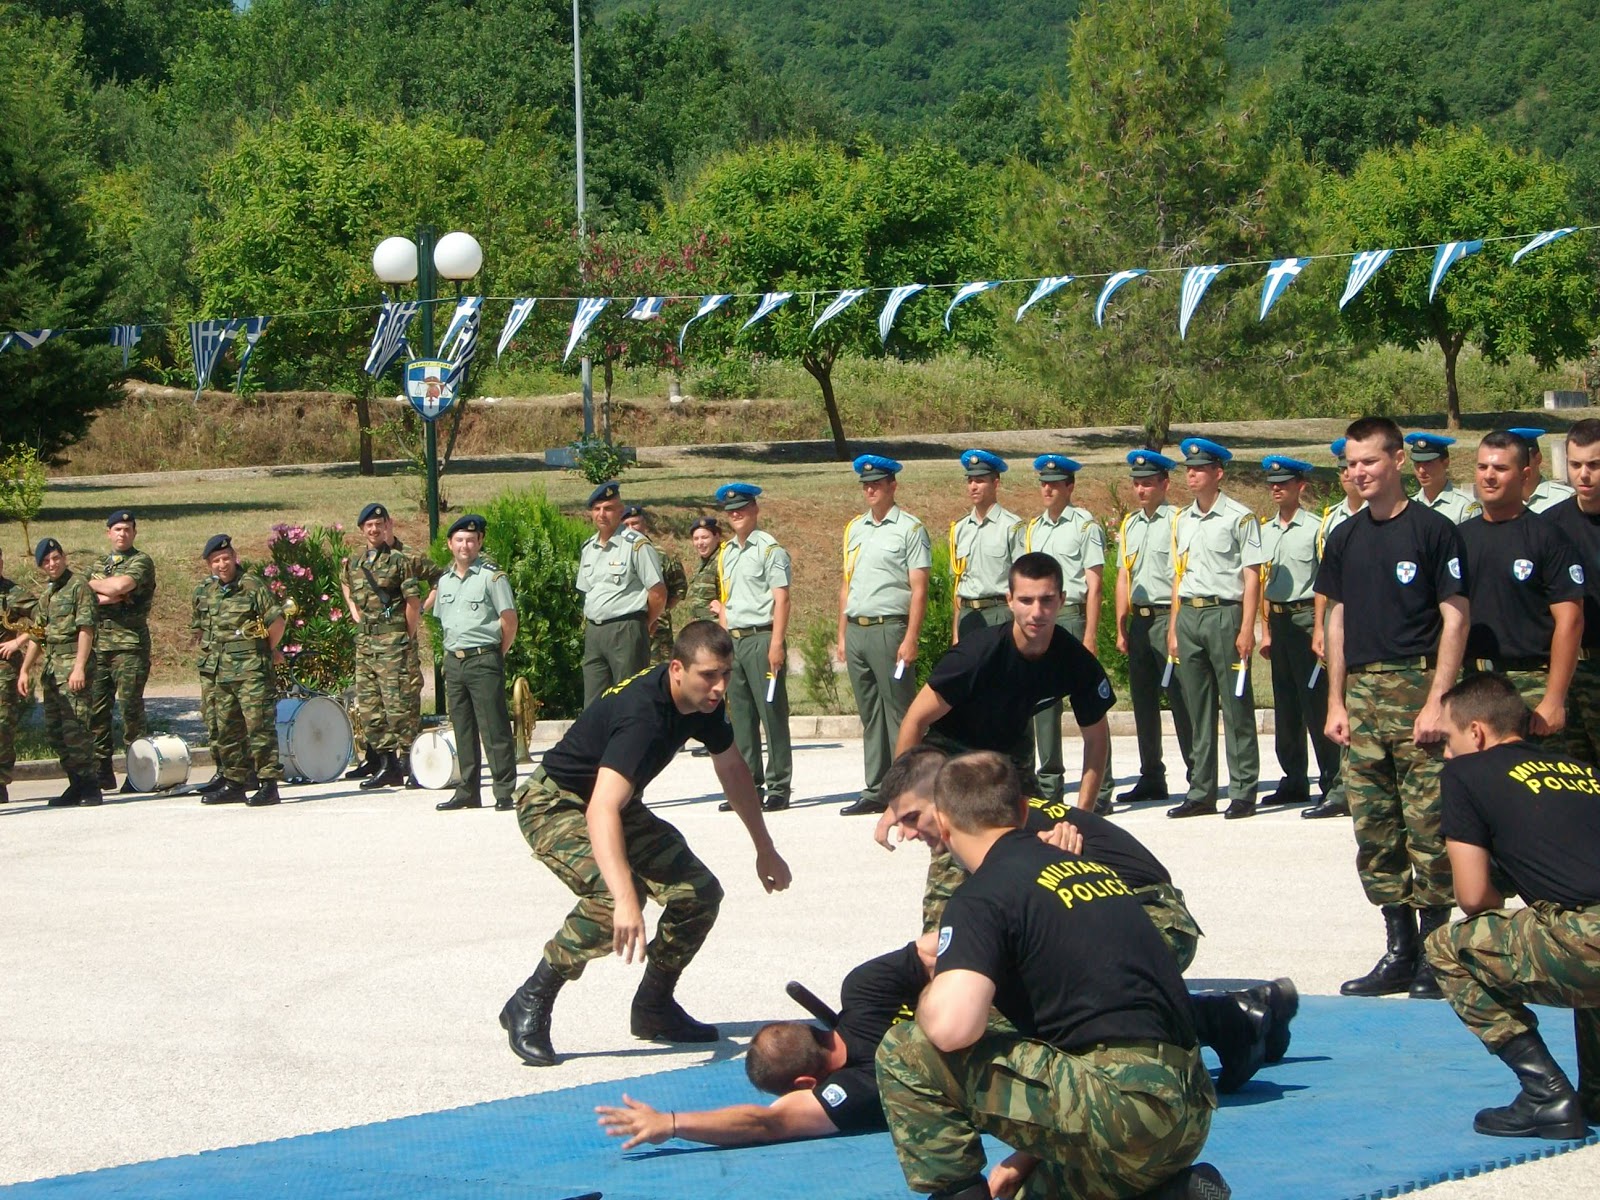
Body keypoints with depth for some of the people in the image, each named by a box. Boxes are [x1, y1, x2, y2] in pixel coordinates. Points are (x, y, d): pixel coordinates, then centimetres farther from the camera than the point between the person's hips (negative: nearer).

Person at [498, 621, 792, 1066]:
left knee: (698, 892, -3)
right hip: (554, 805, -8)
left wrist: (765, 849, 18)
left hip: (619, 805, 8)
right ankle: (529, 1005, -17)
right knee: (613, 898, -33)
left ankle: (654, 1007, 16)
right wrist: (625, 899, -59)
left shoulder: (704, 702, -8)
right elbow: (602, 809, -48)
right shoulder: (642, 712, -36)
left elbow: (732, 769, 13)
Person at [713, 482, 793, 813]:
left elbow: (781, 598, -10)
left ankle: (778, 787, -2)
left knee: (772, 714, -5)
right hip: (734, 640, 7)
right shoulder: (726, 553, 18)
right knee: (740, 717, 8)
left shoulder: (769, 549, -4)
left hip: (762, 638, -7)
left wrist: (776, 643, -18)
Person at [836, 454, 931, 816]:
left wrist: (911, 640, -15)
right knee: (869, 715, 10)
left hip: (889, 629, -6)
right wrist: (842, 635, 15)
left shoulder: (909, 528, -3)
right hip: (856, 630, 6)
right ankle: (875, 792, 15)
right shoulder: (854, 528, 16)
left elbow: (919, 589, -8)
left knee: (899, 714, -5)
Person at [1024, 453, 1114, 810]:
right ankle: (1049, 785, 14)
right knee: (1043, 704, 7)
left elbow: (1094, 583, -8)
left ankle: (1100, 789, -3)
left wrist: (1090, 634, -14)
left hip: (1072, 616, -6)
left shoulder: (1085, 525, -3)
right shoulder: (1031, 530, 16)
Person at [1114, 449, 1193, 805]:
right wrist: (1121, 629, 12)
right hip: (1139, 619, 7)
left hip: (1168, 616, -7)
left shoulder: (1177, 521, -6)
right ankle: (1151, 778, 16)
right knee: (1143, 702, 10)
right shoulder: (1129, 524, 15)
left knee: (1180, 699, -6)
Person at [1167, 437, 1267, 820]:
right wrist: (1173, 628, 15)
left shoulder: (1239, 517, -4)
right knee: (1197, 710, 8)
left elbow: (1252, 577, -7)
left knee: (1236, 708, -3)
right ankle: (1200, 792, 13)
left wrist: (1247, 629, -13)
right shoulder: (1181, 521, 16)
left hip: (1224, 613, -6)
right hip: (1188, 615, 6)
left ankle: (1243, 792, 0)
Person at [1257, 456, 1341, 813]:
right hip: (1278, 619, 7)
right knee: (1285, 703, 11)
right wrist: (1265, 631, 13)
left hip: (1305, 618, -7)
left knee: (1315, 703, -8)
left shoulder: (1314, 528, -7)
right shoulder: (1265, 530, 12)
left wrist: (1320, 630, -14)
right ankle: (1294, 780, 18)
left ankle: (1334, 783, -5)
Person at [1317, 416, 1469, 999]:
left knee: (1428, 823, -6)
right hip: (1361, 695, 6)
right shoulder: (1345, 539, 14)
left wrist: (1436, 700, -13)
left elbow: (1455, 619, -6)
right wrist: (1336, 702, 10)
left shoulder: (1434, 531, -3)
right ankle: (1398, 950, 14)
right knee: (1373, 826, 6)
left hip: (1418, 688, -6)